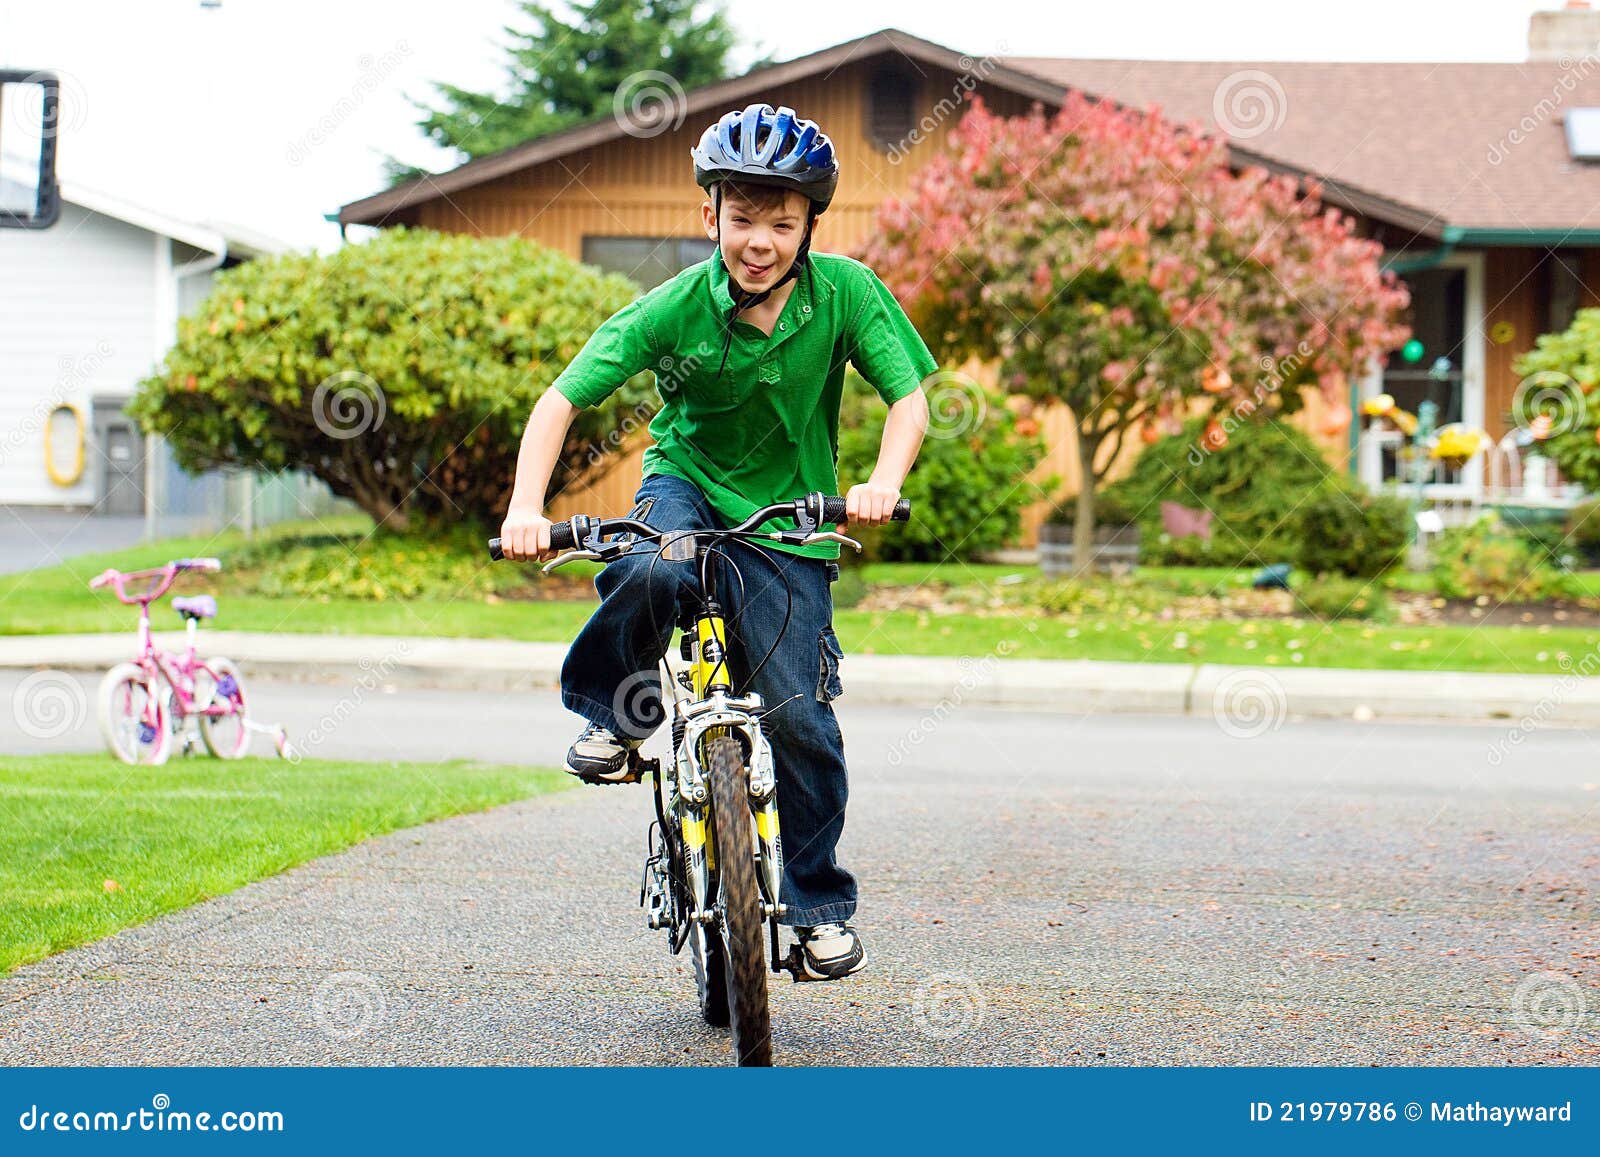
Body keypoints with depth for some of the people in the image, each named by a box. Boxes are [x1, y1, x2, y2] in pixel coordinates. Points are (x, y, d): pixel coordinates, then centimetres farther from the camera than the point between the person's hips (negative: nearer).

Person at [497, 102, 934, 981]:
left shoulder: (845, 292, -15)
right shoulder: (676, 308, -17)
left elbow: (909, 399, -15)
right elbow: (563, 398, -17)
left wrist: (882, 484, -35)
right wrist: (526, 507, -31)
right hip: (686, 486, 0)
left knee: (798, 715, -8)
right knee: (649, 572, -37)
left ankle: (817, 903, 12)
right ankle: (615, 712, -7)